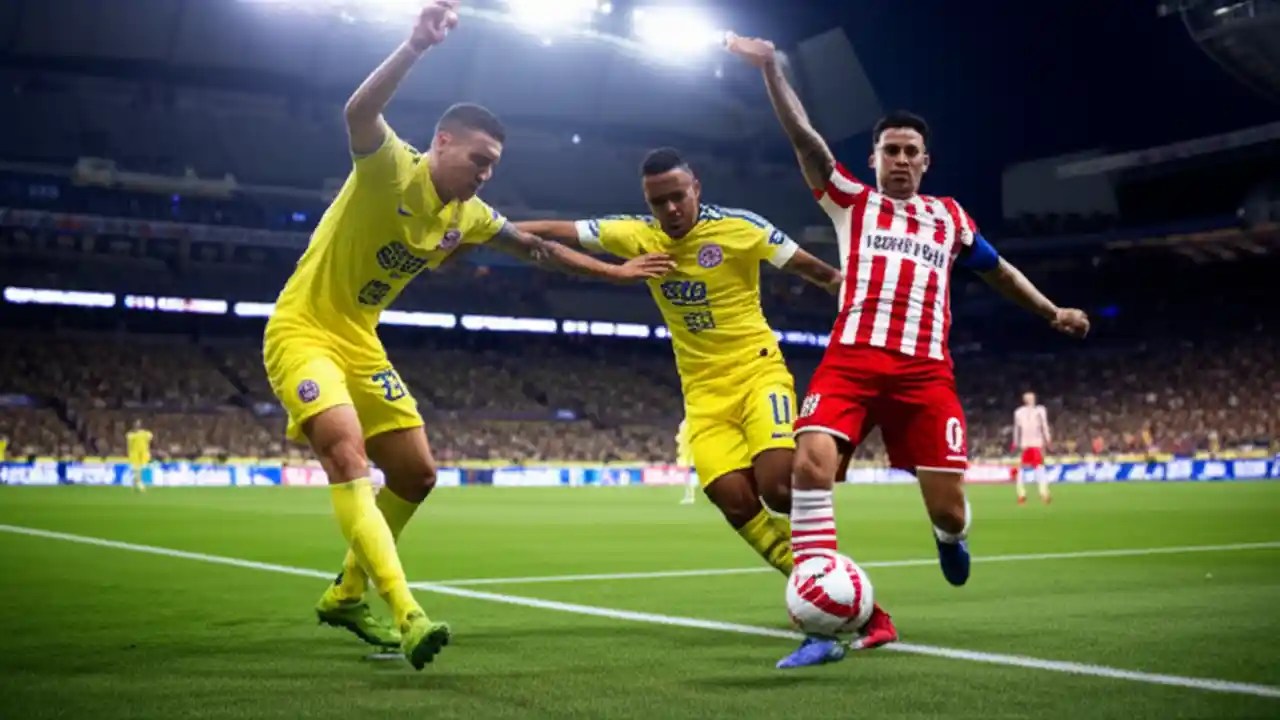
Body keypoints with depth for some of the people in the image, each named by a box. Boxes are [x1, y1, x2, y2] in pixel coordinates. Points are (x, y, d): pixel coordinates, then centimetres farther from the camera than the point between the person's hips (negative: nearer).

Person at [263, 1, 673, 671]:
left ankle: (345, 595, 26)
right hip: (302, 331, -8)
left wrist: (616, 272, 18)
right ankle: (405, 613, -36)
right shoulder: (391, 168, -18)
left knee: (416, 472, 7)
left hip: (360, 343, 8)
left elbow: (538, 248, 18)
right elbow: (358, 114, -40)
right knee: (347, 450, -28)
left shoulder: (467, 216, 3)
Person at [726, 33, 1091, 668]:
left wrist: (1052, 313, 32)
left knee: (948, 509, -5)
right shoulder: (851, 199, 14)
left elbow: (998, 270, 35)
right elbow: (804, 137, 2)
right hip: (852, 359, -1)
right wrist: (771, 70, -9)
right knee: (812, 461, -27)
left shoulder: (948, 217, 21)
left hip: (925, 370, 2)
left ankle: (949, 537, 38)